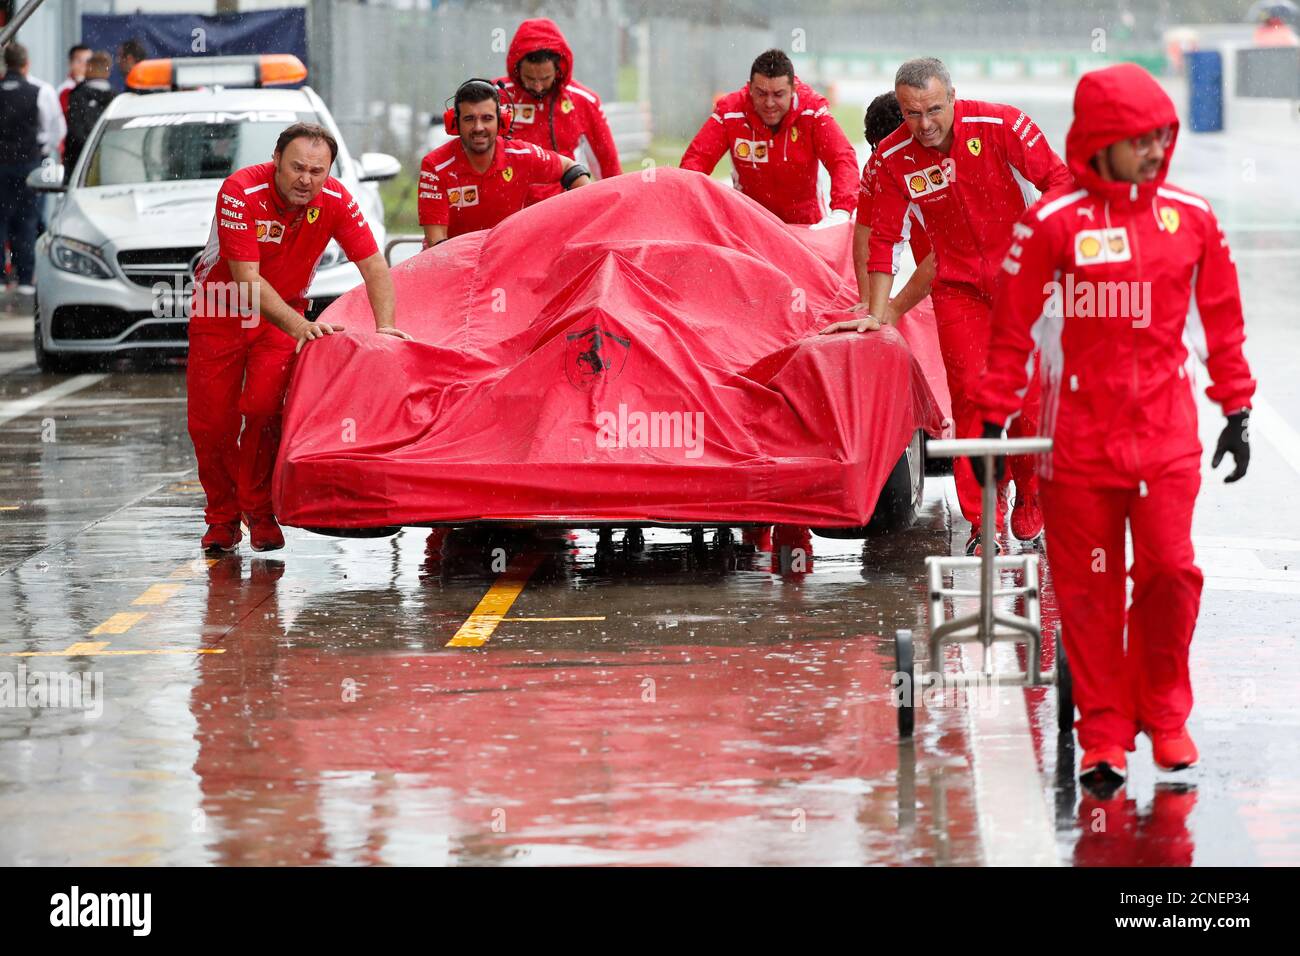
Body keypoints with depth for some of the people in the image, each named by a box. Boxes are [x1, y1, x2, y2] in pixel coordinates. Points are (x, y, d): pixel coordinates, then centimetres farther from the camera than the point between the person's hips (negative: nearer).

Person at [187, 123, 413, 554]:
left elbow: (374, 266, -10)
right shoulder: (241, 192, -28)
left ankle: (259, 509, -1)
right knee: (210, 422, -4)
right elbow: (247, 278, -31)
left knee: (264, 407, -19)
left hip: (283, 312, 2)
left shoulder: (335, 201, -17)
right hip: (221, 310, -2)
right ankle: (222, 516, 16)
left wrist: (384, 327, -24)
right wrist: (298, 325, -41)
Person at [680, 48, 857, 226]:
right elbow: (696, 159, -15)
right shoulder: (729, 112, -13)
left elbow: (842, 159, -23)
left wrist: (840, 212, -41)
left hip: (805, 223, 0)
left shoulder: (813, 110, -15)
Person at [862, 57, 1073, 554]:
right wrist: (879, 311, -2)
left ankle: (1031, 502, 18)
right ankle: (984, 520, -3)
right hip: (957, 285, 1)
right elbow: (885, 238, -1)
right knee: (970, 395, -9)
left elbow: (1056, 179, -7)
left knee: (1028, 392, -3)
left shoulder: (999, 125, -17)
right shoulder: (893, 158, -11)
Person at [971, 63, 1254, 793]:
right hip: (1080, 427, -1)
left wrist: (1237, 412, 12)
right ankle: (1104, 734, 12)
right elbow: (1013, 326, 1)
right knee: (1088, 585, 2)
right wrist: (994, 418, 1)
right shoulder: (1054, 223, -5)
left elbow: (1222, 321, 12)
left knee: (1170, 569, -7)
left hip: (1166, 430, 1)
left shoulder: (1192, 218, 3)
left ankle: (1163, 713, 13)